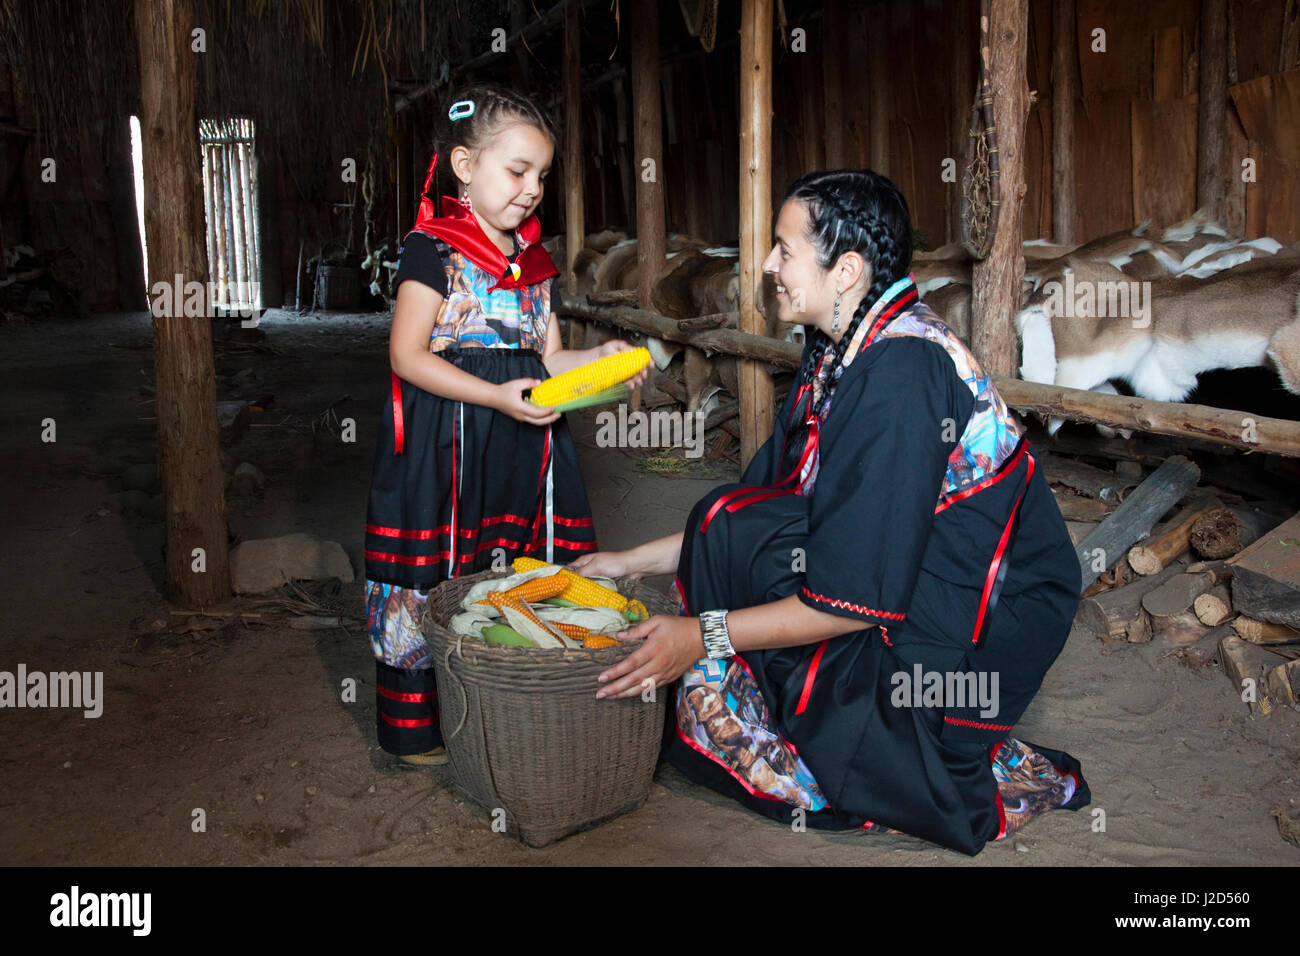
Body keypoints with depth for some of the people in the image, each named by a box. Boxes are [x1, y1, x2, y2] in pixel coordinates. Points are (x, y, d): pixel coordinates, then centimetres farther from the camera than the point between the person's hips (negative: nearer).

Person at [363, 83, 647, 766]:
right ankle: (417, 727, 10)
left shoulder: (533, 260, 15)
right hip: (447, 443, -6)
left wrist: (602, 358, -3)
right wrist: (497, 396, -21)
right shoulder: (433, 248, -7)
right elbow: (407, 355, -13)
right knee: (434, 580, -3)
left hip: (524, 440, 7)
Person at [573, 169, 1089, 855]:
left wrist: (704, 636, -21)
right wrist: (632, 562, 11)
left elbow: (860, 597, -26)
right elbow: (767, 500, 12)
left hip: (981, 633, -8)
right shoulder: (841, 352, 4)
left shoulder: (901, 373, -25)